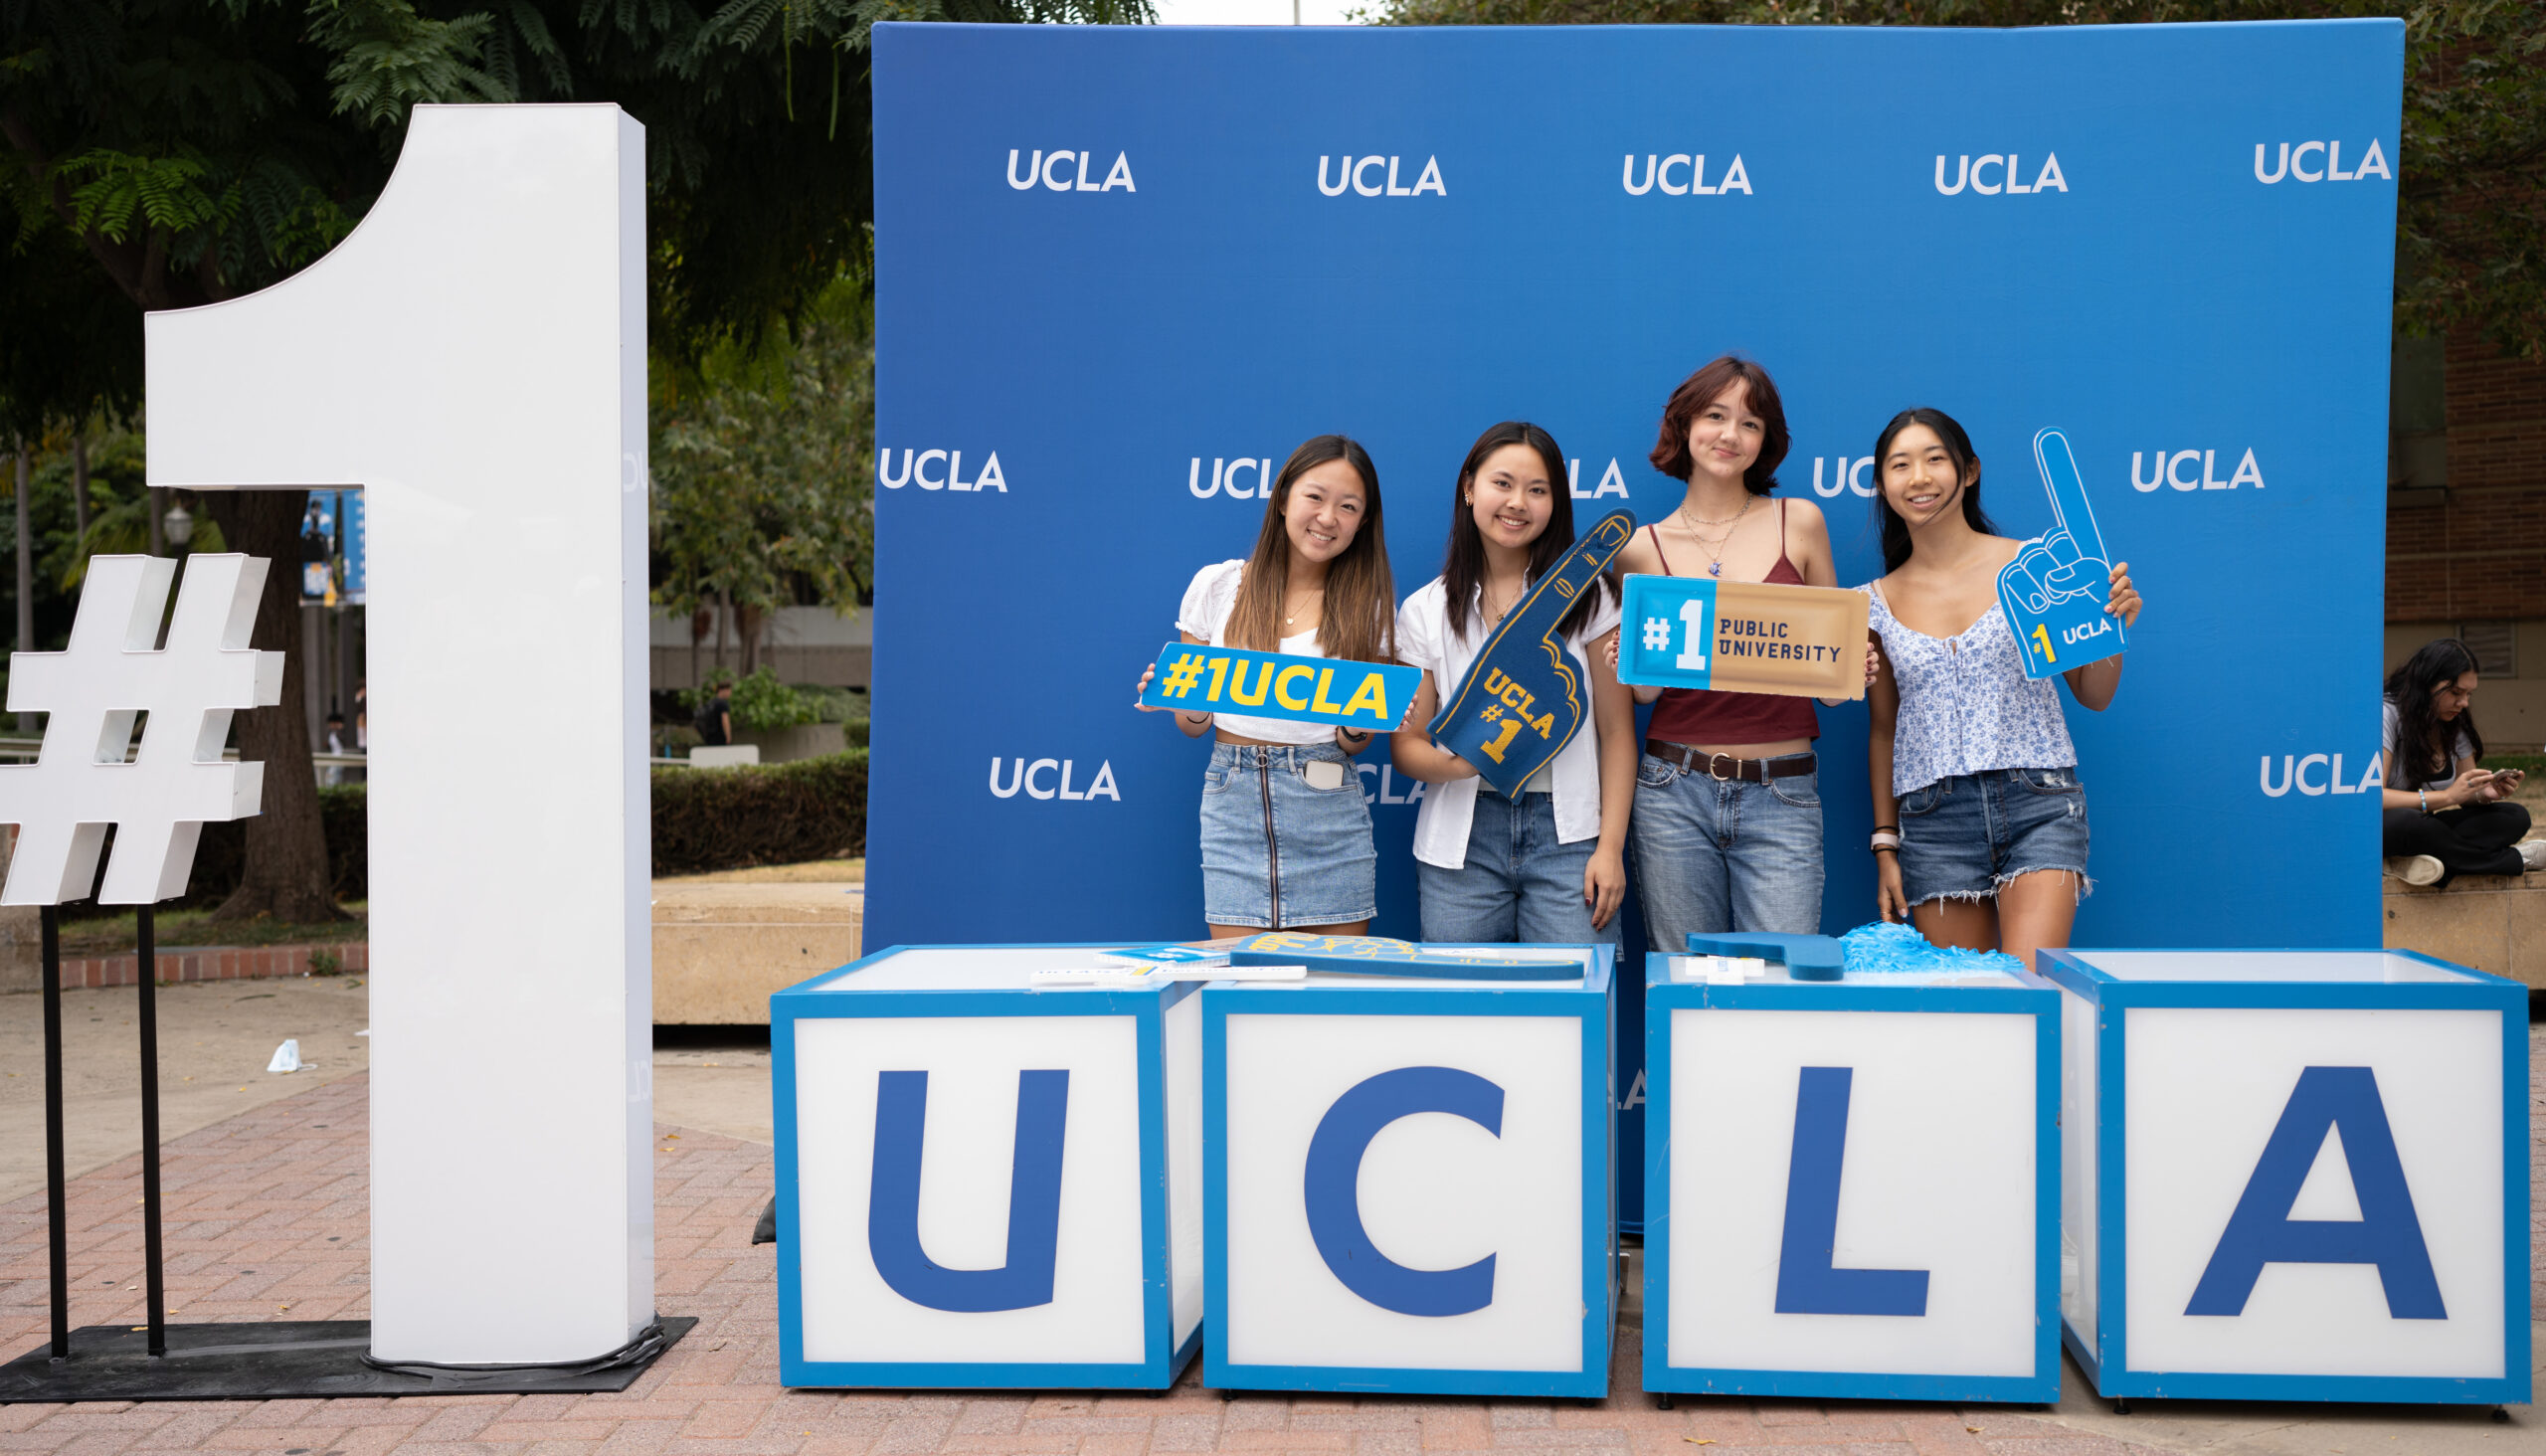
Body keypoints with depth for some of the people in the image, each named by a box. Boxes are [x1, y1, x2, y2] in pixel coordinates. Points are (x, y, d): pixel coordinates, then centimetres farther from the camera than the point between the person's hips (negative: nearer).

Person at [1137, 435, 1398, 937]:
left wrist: (1359, 724, -15)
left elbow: (1355, 743, 6)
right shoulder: (1216, 585, 5)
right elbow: (1195, 723, 8)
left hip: (1327, 806, 0)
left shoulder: (1369, 603, 5)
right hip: (1233, 800, 0)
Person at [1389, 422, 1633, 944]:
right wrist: (1457, 762, -16)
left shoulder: (1587, 597, 6)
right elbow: (1405, 745, 6)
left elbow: (1617, 732, 4)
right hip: (1463, 839, 1)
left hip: (1568, 832, -1)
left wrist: (1611, 847, -5)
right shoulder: (1424, 611, 7)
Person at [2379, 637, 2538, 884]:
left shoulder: (2455, 725, 8)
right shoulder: (2386, 714, -15)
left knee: (2515, 817, -9)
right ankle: (2512, 860, -18)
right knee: (2407, 822, -40)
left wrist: (2485, 794, -12)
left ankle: (2411, 862, -30)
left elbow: (2466, 795, 13)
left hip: (2421, 827, 8)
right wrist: (2447, 796, -30)